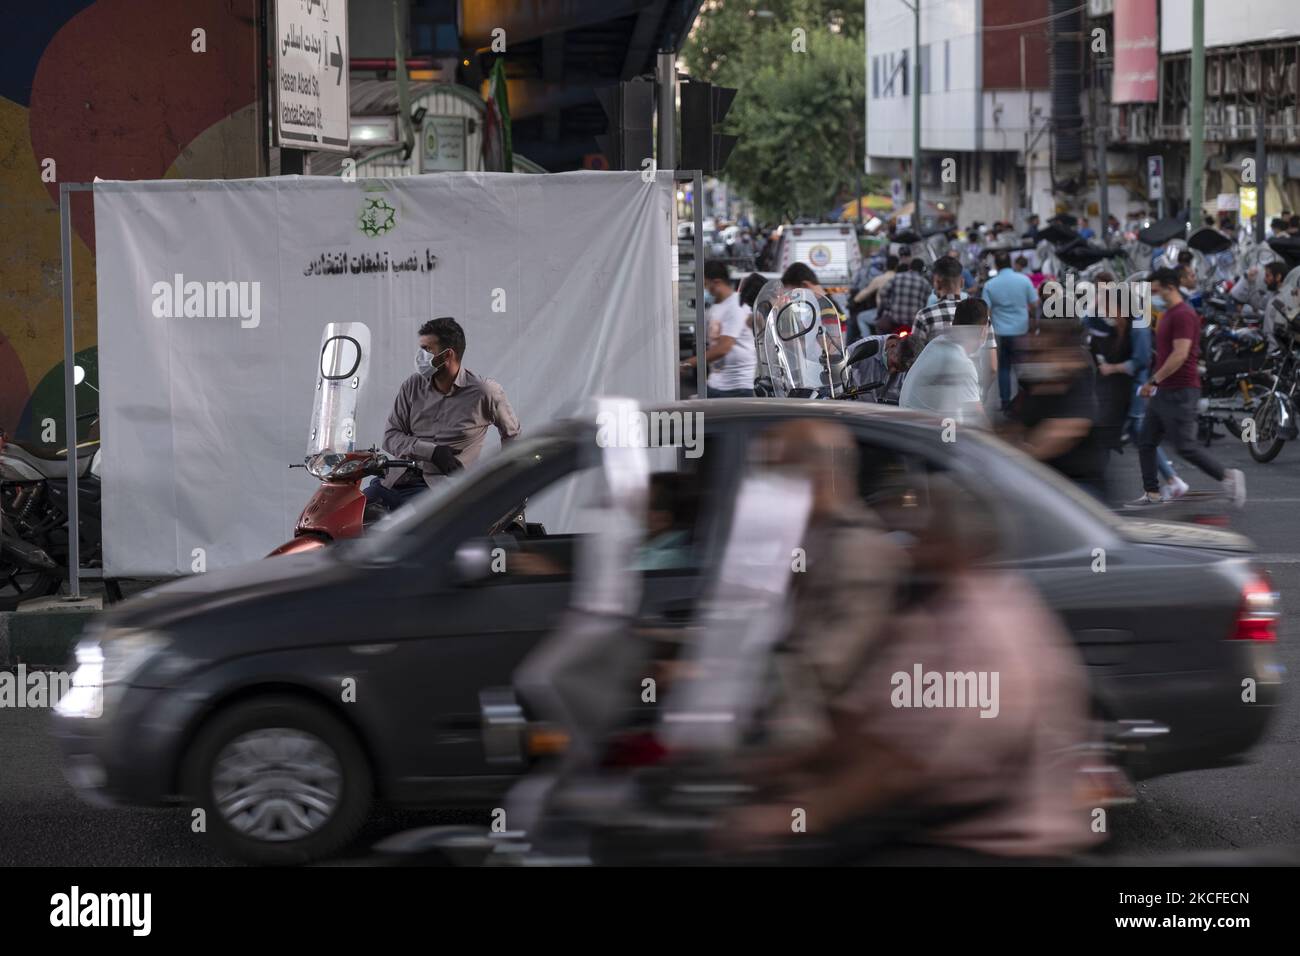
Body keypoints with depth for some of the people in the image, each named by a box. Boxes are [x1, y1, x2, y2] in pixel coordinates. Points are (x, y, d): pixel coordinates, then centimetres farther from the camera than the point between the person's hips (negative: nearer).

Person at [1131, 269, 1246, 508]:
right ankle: (1151, 494, 12)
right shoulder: (1168, 315, 17)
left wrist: (1154, 381, -20)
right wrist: (1155, 383, 20)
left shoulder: (1183, 315, -15)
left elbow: (1180, 354, -24)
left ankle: (1227, 476, -1)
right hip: (1164, 392, 10)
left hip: (1180, 393, -10)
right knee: (1146, 443, 8)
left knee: (1186, 447, -9)